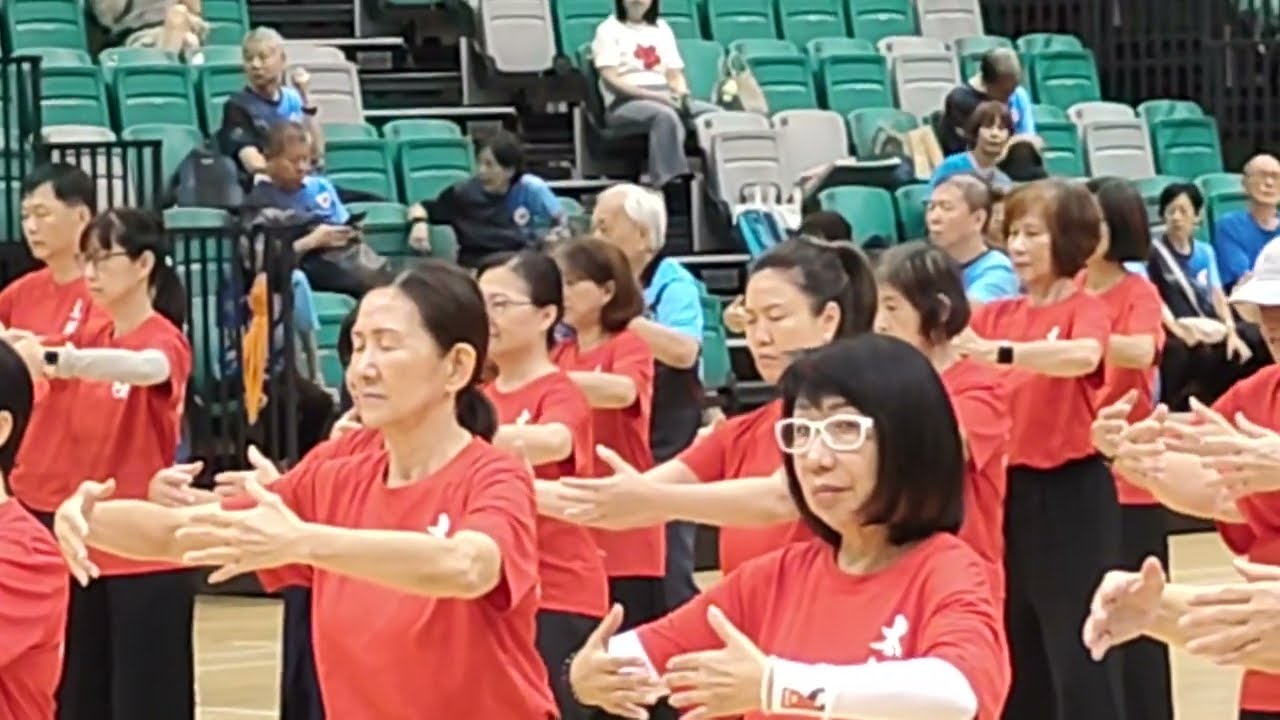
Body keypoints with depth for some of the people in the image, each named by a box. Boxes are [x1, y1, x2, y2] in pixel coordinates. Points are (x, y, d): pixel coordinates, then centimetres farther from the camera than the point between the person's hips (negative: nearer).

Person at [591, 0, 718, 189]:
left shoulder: (662, 28, 21)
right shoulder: (608, 30, 4)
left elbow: (675, 74, 16)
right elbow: (611, 80, -7)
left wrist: (682, 95, -8)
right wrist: (655, 95, -18)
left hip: (665, 100, 5)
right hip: (625, 103, -5)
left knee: (716, 114, -22)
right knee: (665, 116, -38)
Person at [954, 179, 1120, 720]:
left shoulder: (1085, 310, -8)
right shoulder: (997, 314, 8)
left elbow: (1083, 356, -31)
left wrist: (999, 352, -41)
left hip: (1072, 493, -6)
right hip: (1011, 490, 6)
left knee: (1079, 657, -5)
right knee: (1016, 653, 14)